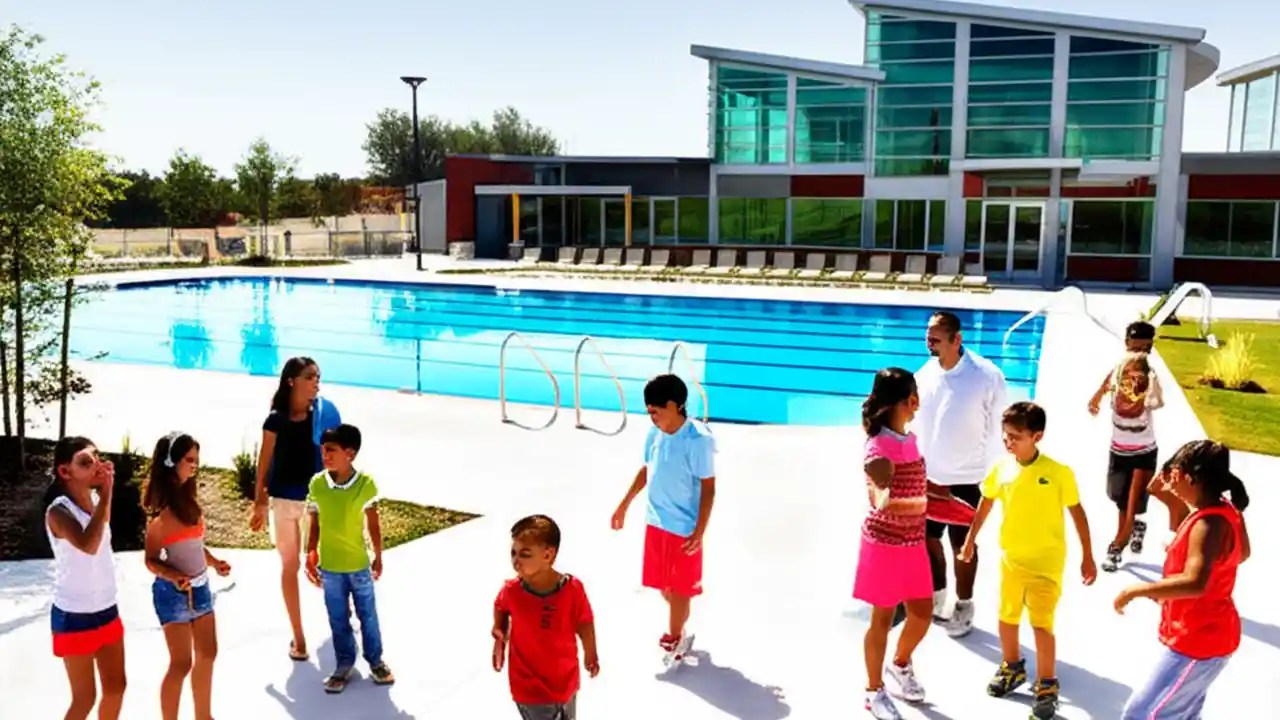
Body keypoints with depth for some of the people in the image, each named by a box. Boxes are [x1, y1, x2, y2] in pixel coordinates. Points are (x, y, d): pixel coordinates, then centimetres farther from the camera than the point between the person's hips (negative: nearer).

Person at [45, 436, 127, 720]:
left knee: (116, 687, 16)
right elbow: (89, 545, -39)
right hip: (74, 616, -7)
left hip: (107, 610, 7)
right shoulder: (59, 511, -21)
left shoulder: (95, 502, 1)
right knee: (85, 697, 3)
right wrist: (106, 494, -30)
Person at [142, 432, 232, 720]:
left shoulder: (188, 498, 3)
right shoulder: (163, 509, -19)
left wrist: (214, 562, 1)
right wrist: (174, 576, -32)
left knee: (207, 654, 18)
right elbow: (151, 559, -16)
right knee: (181, 664, 1)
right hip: (174, 593, -8)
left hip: (200, 587, 8)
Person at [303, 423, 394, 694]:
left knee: (368, 615, 15)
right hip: (329, 566, 2)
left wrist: (378, 557, 3)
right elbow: (314, 524, 0)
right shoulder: (317, 484, -10)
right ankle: (344, 665, 33)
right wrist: (310, 558, 4)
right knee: (338, 620, 15)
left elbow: (373, 524, -5)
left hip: (359, 564, -1)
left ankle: (375, 661, 33)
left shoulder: (366, 483, -16)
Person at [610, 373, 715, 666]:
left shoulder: (698, 439, -22)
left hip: (684, 526, -6)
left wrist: (700, 532, -21)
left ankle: (674, 637, 27)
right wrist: (624, 505, 17)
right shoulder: (656, 432, -2)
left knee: (678, 586, 9)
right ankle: (678, 629, 40)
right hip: (655, 521, 7)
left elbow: (708, 487, -18)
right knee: (663, 582, 18)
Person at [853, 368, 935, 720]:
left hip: (913, 542, 8)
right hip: (885, 543, -8)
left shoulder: (908, 438, 3)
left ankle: (900, 665, 43)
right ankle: (874, 691, 24)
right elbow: (881, 501, -38)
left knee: (922, 611, 16)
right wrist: (918, 504, -53)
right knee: (883, 618, 6)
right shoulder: (879, 447, -24)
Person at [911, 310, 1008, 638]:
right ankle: (936, 597, 37)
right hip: (928, 477, 4)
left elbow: (998, 430, -10)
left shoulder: (987, 377, -18)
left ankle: (964, 606, 30)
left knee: (963, 544, 11)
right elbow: (914, 425, 2)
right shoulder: (924, 375, -6)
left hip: (966, 480, -4)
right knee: (927, 538, 16)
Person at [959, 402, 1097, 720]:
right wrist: (971, 539, 16)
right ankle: (1012, 667, 42)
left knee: (1042, 624, -3)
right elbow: (986, 504, 9)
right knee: (1007, 617, 18)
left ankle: (1047, 686, 15)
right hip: (1010, 557, 5)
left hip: (1046, 562, -5)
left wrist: (1087, 557, -6)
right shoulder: (1001, 468, -7)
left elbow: (1077, 513, -8)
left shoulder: (1059, 473, -18)